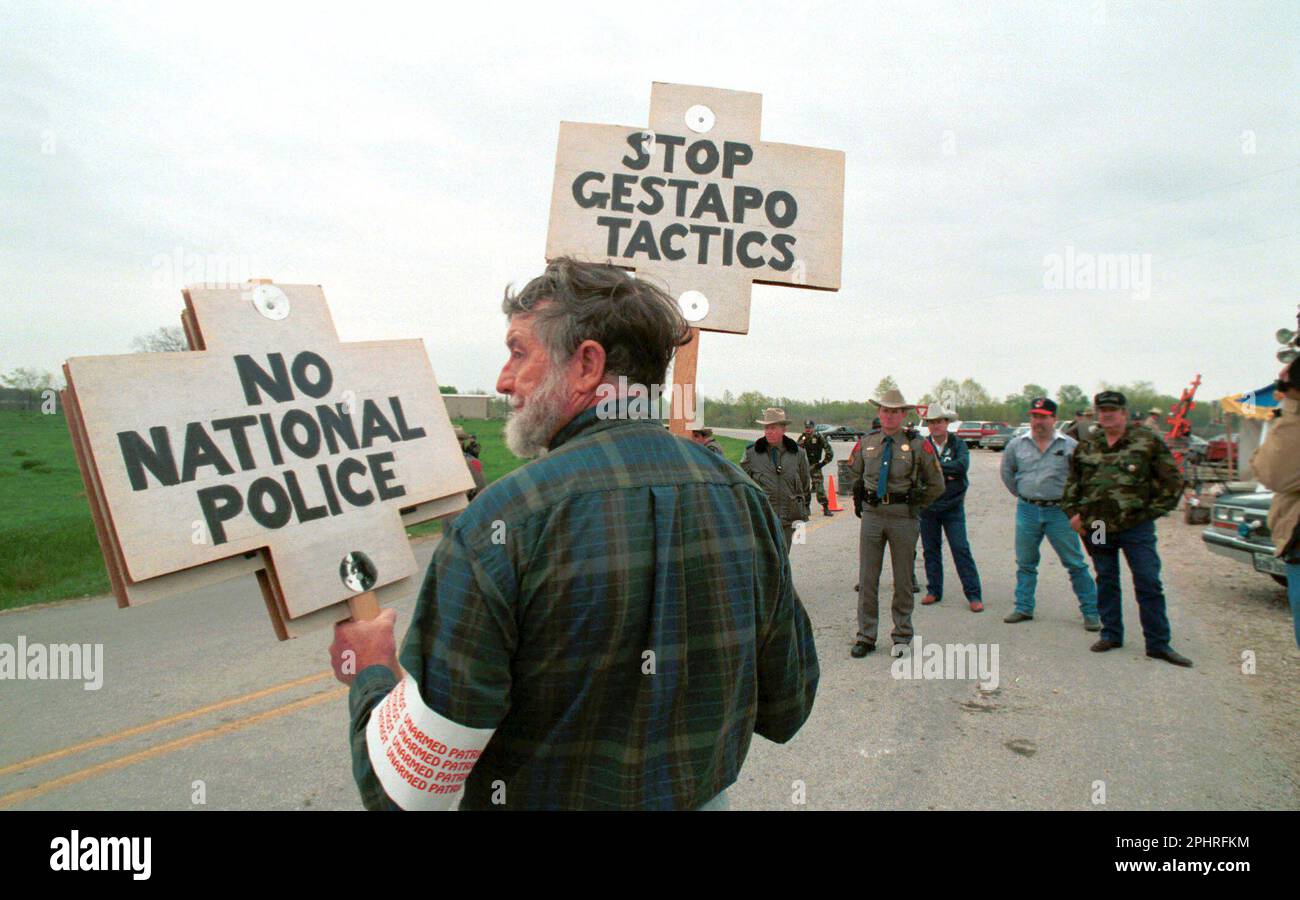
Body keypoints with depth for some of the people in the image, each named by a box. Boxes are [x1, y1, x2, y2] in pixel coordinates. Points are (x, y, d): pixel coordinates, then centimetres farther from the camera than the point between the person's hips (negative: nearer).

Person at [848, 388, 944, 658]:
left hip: (903, 518, -2)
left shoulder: (917, 445, -3)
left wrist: (915, 506, 5)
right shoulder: (866, 443, 6)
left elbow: (936, 485, 6)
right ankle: (866, 636, 14)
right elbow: (854, 474, 24)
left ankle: (902, 637, 22)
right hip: (871, 515, 2)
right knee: (867, 579, 3)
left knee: (903, 580, 9)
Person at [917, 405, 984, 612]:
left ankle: (974, 595, 5)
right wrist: (947, 472, -18)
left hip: (953, 507, -1)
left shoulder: (958, 445, 0)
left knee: (961, 549, -2)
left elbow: (962, 465, -19)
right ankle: (934, 591, 22)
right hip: (928, 507, 1)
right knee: (930, 550, 9)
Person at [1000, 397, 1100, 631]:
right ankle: (1023, 608, 22)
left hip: (1058, 512, -3)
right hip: (1027, 511, 3)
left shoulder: (1069, 446, -5)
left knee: (1075, 563, 1)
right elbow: (1007, 472, 18)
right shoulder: (1017, 445, 4)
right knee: (1025, 563, 11)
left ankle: (1091, 612, 11)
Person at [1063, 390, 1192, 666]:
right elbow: (1072, 482, 19)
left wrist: (1152, 511, -3)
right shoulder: (1087, 446, 10)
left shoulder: (1147, 441, -1)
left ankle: (1158, 643, 5)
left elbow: (1172, 480, 1)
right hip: (1096, 527, 4)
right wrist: (1072, 512, 8)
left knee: (1149, 584, -3)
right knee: (1106, 582, 12)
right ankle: (1111, 634, 24)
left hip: (1136, 527, -3)